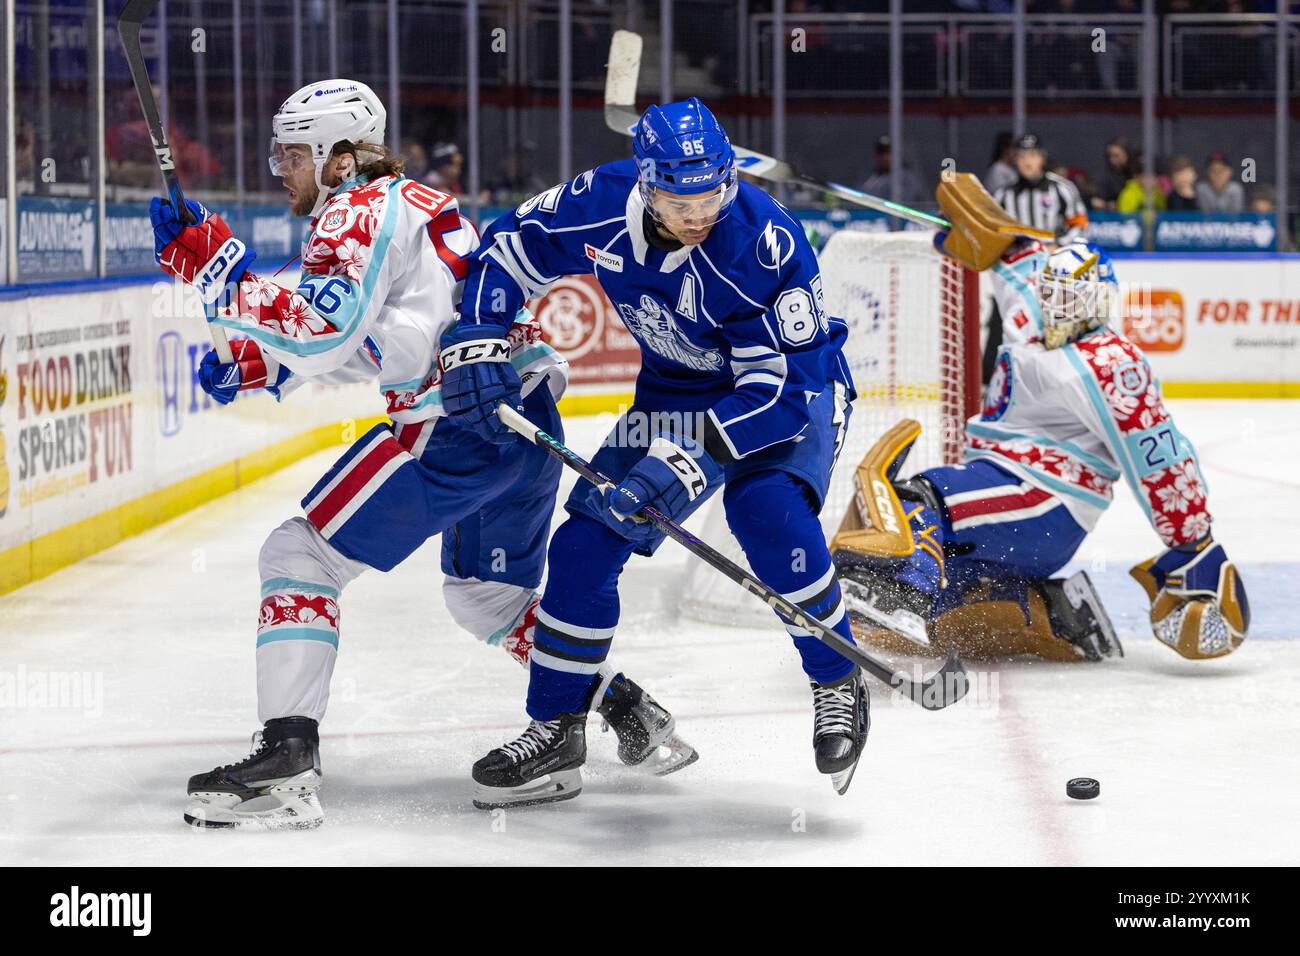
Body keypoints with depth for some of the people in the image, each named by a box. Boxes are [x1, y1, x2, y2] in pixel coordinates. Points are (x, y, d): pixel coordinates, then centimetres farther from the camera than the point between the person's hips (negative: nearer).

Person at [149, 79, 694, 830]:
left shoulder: (358, 213, -5)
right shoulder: (419, 203, 25)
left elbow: (324, 333, -20)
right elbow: (363, 342, 31)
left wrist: (217, 268, -17)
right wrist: (261, 367, 21)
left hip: (460, 423, -10)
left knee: (301, 555, -6)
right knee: (487, 592, 29)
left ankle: (287, 759, -16)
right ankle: (629, 713, 27)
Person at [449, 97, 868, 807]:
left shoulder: (764, 242, -33)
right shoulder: (601, 204, -19)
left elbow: (782, 385, -33)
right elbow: (510, 249, 0)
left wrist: (690, 458, -42)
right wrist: (479, 341, -13)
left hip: (789, 388, -5)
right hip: (674, 397, 5)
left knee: (767, 510, -33)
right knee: (584, 543, -4)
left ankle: (838, 685, -12)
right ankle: (554, 733, 10)